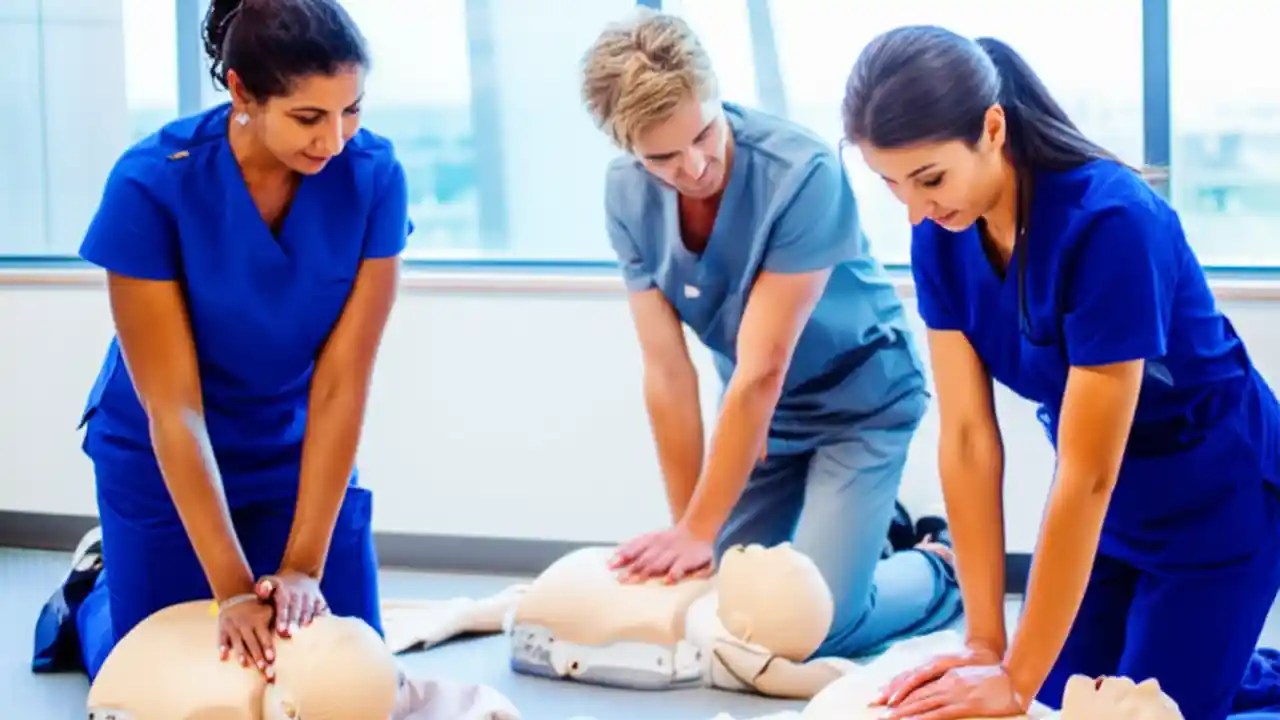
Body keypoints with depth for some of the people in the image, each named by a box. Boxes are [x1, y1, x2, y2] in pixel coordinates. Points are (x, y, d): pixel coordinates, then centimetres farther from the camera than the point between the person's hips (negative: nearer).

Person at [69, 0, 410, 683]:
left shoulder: (373, 176, -22)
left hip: (299, 448, 3)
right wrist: (233, 589, -29)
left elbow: (341, 384, -21)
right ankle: (92, 588, 37)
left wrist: (303, 567, -24)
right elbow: (174, 407, -27)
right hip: (164, 458, -2)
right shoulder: (151, 184, -29)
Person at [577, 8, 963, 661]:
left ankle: (942, 569, 16)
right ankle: (875, 532, 27)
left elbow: (762, 372, -29)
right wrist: (687, 529, -14)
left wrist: (700, 531, -26)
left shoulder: (803, 172, -32)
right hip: (760, 408, 5)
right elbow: (667, 372, -14)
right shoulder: (627, 193, -16)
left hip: (857, 398, -5)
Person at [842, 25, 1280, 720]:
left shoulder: (1109, 221, -33)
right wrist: (985, 645, -16)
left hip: (1215, 502, -6)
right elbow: (967, 436, -13)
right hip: (1108, 505, 6)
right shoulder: (942, 234, -14)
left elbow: (1086, 472, -31)